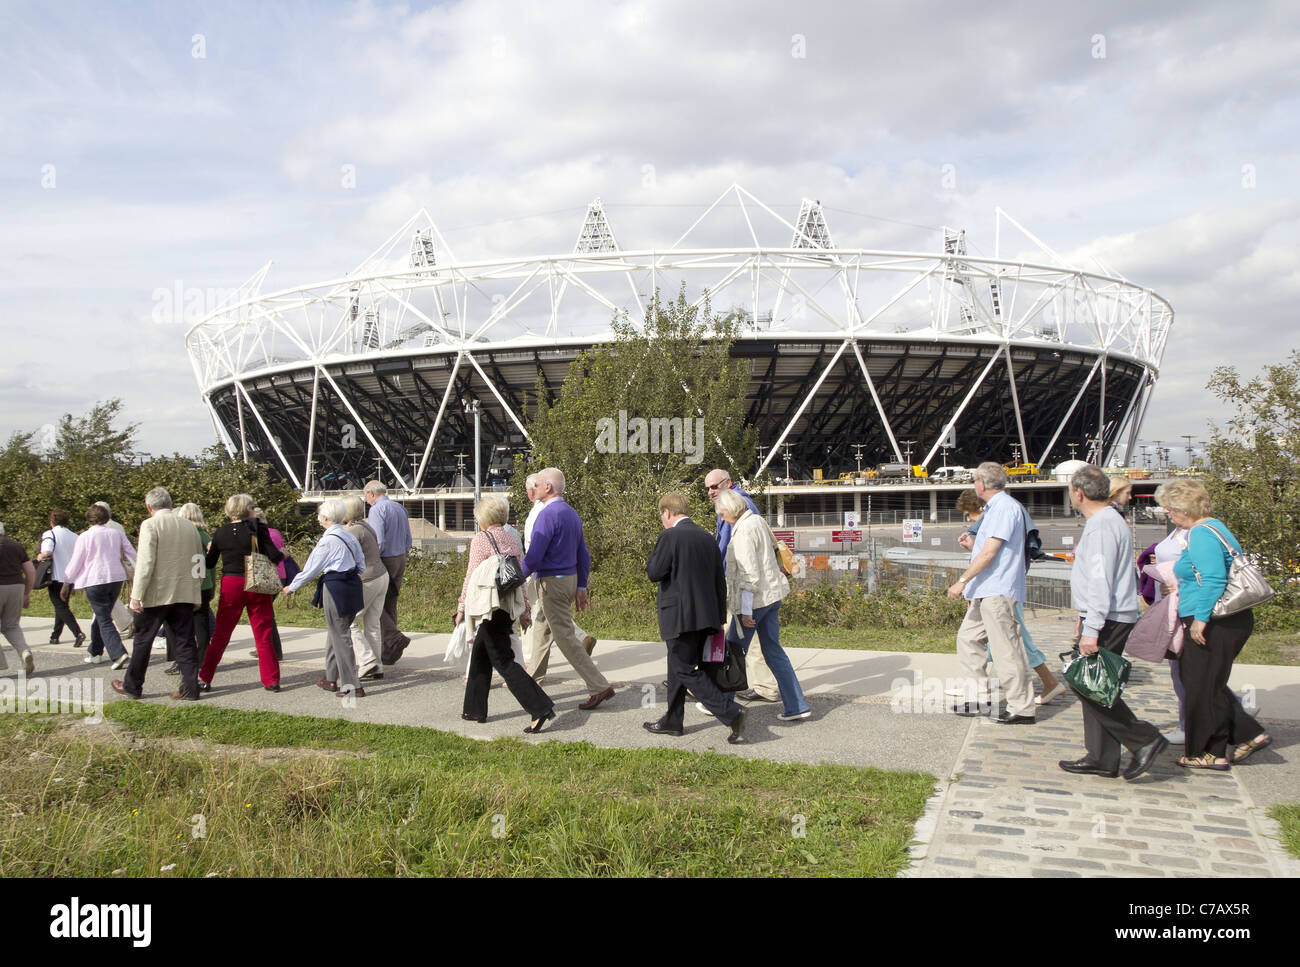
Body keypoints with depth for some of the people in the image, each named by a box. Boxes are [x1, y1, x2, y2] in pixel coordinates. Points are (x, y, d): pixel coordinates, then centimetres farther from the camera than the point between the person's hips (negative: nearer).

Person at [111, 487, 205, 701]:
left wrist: (136, 595, -13)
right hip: (185, 594, 4)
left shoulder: (150, 525, -8)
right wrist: (195, 591, 20)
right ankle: (190, 688, 2)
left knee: (143, 640, 11)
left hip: (157, 594, -4)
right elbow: (198, 563, 13)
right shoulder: (189, 526, 9)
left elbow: (145, 562, -15)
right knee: (185, 641, 6)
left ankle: (132, 686, 23)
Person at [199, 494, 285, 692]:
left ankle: (205, 679, 12)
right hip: (257, 585, -2)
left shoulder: (221, 532, 4)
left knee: (221, 633, 11)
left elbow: (210, 563, 11)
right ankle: (271, 680, 6)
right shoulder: (257, 528, -6)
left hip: (230, 585, 2)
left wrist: (210, 549, 31)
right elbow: (273, 555, -12)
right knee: (263, 634, 4)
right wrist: (282, 555, 10)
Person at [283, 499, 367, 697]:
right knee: (335, 631, 19)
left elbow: (311, 568, -6)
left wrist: (292, 587, 7)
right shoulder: (349, 537, 8)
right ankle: (332, 678, 30)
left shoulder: (327, 540, -14)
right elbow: (361, 565, 13)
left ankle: (351, 685, -1)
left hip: (335, 590, -8)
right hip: (352, 586, 8)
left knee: (340, 636, -2)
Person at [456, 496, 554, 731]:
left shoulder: (480, 539, -9)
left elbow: (471, 576, -9)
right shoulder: (512, 540, 10)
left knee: (503, 661, -6)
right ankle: (475, 709, 27)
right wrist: (525, 610, 17)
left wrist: (462, 608, -2)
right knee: (480, 657, 20)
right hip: (509, 606, 8)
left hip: (489, 606, -8)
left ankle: (540, 708, -14)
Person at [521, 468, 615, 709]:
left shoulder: (547, 514, -18)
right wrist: (581, 586, 18)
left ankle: (599, 687, -9)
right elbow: (583, 555, 14)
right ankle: (533, 680, 33)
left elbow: (533, 557, -21)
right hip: (570, 579, 9)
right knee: (543, 631, 21)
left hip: (552, 582, -9)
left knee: (565, 637, -6)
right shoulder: (572, 514, 11)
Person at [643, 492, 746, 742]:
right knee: (678, 667, 19)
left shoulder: (670, 537, -12)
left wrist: (655, 551, 4)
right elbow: (719, 580, 13)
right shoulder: (706, 537, 11)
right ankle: (672, 721, 28)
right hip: (705, 615, 8)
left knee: (686, 670, -3)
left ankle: (731, 713, -12)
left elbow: (654, 572, -11)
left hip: (680, 616, -8)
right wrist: (720, 618, 18)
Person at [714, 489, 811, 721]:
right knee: (773, 649, 12)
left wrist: (746, 610, -20)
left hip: (754, 598, -9)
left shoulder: (744, 531, -18)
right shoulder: (757, 521, 10)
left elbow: (749, 573, -22)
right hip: (772, 594, 9)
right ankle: (797, 706, 10)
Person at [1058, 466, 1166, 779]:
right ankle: (1101, 759, 14)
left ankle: (1144, 740, -2)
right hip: (1108, 619, 10)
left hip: (1108, 621, -10)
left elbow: (1100, 581, -23)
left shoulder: (1102, 526, -17)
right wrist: (1084, 618, 28)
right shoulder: (1106, 521, 18)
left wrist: (1091, 629, -25)